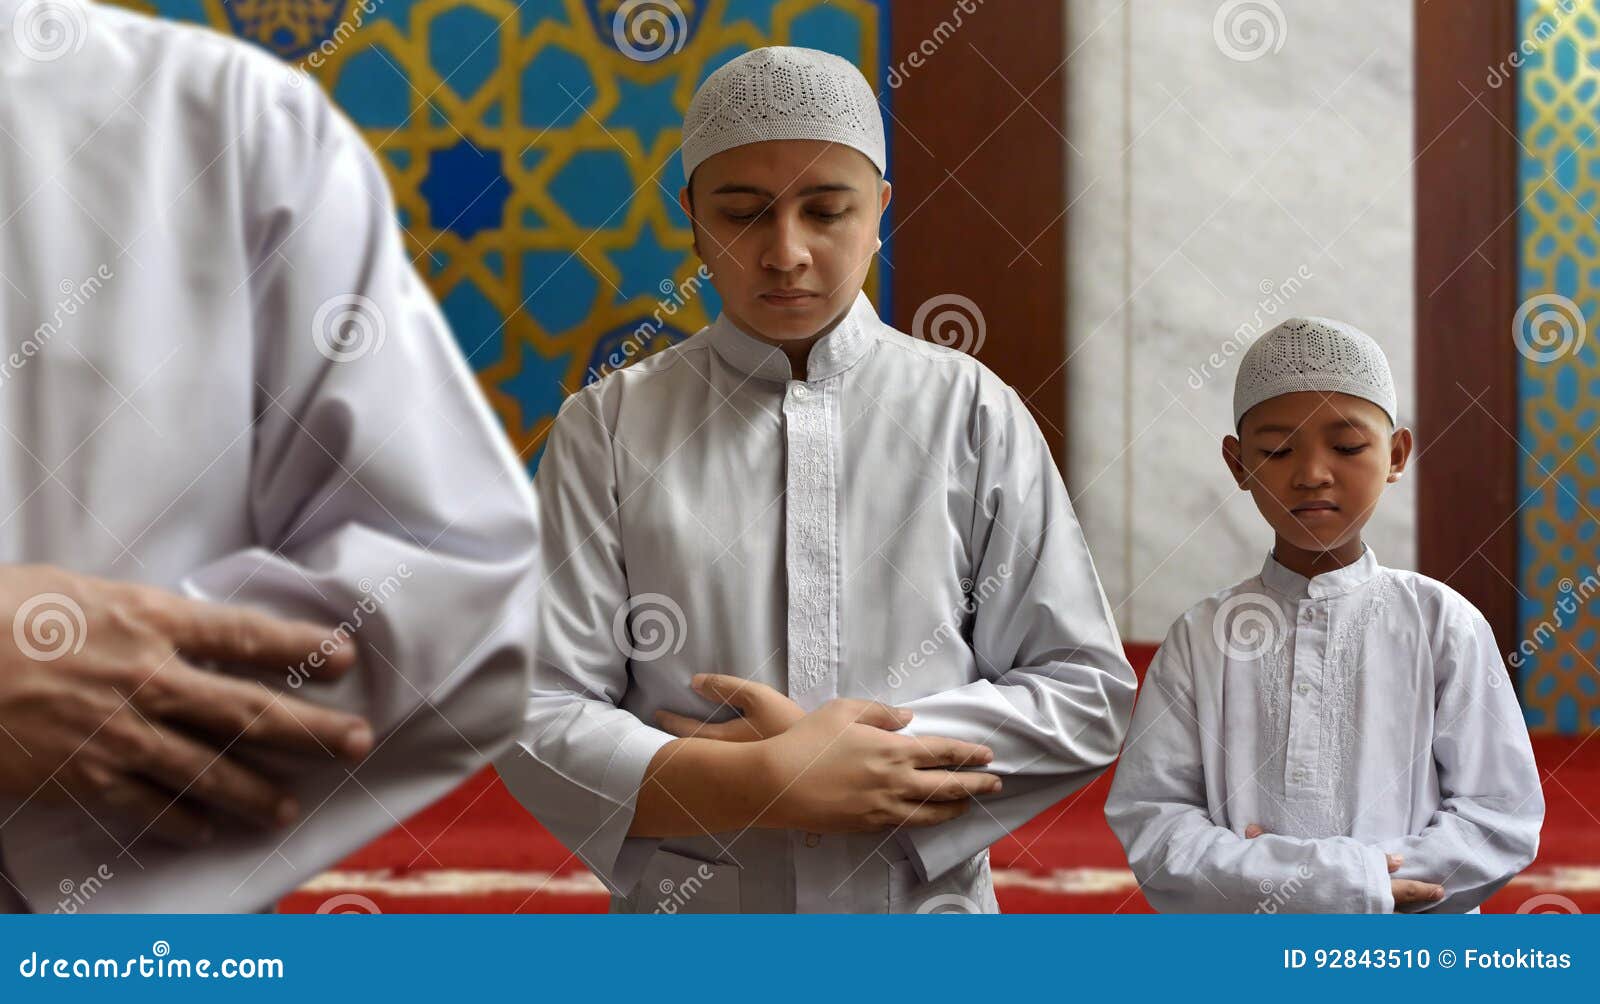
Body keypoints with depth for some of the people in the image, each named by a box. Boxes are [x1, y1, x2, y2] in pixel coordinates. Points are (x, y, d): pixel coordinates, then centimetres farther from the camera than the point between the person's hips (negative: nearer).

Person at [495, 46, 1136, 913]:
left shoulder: (972, 411, -3)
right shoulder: (608, 427, -4)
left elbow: (1087, 691, -5)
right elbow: (535, 719, -8)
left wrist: (844, 748, -15)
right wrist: (766, 785, -20)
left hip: (928, 901, 1)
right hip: (679, 904, 0)